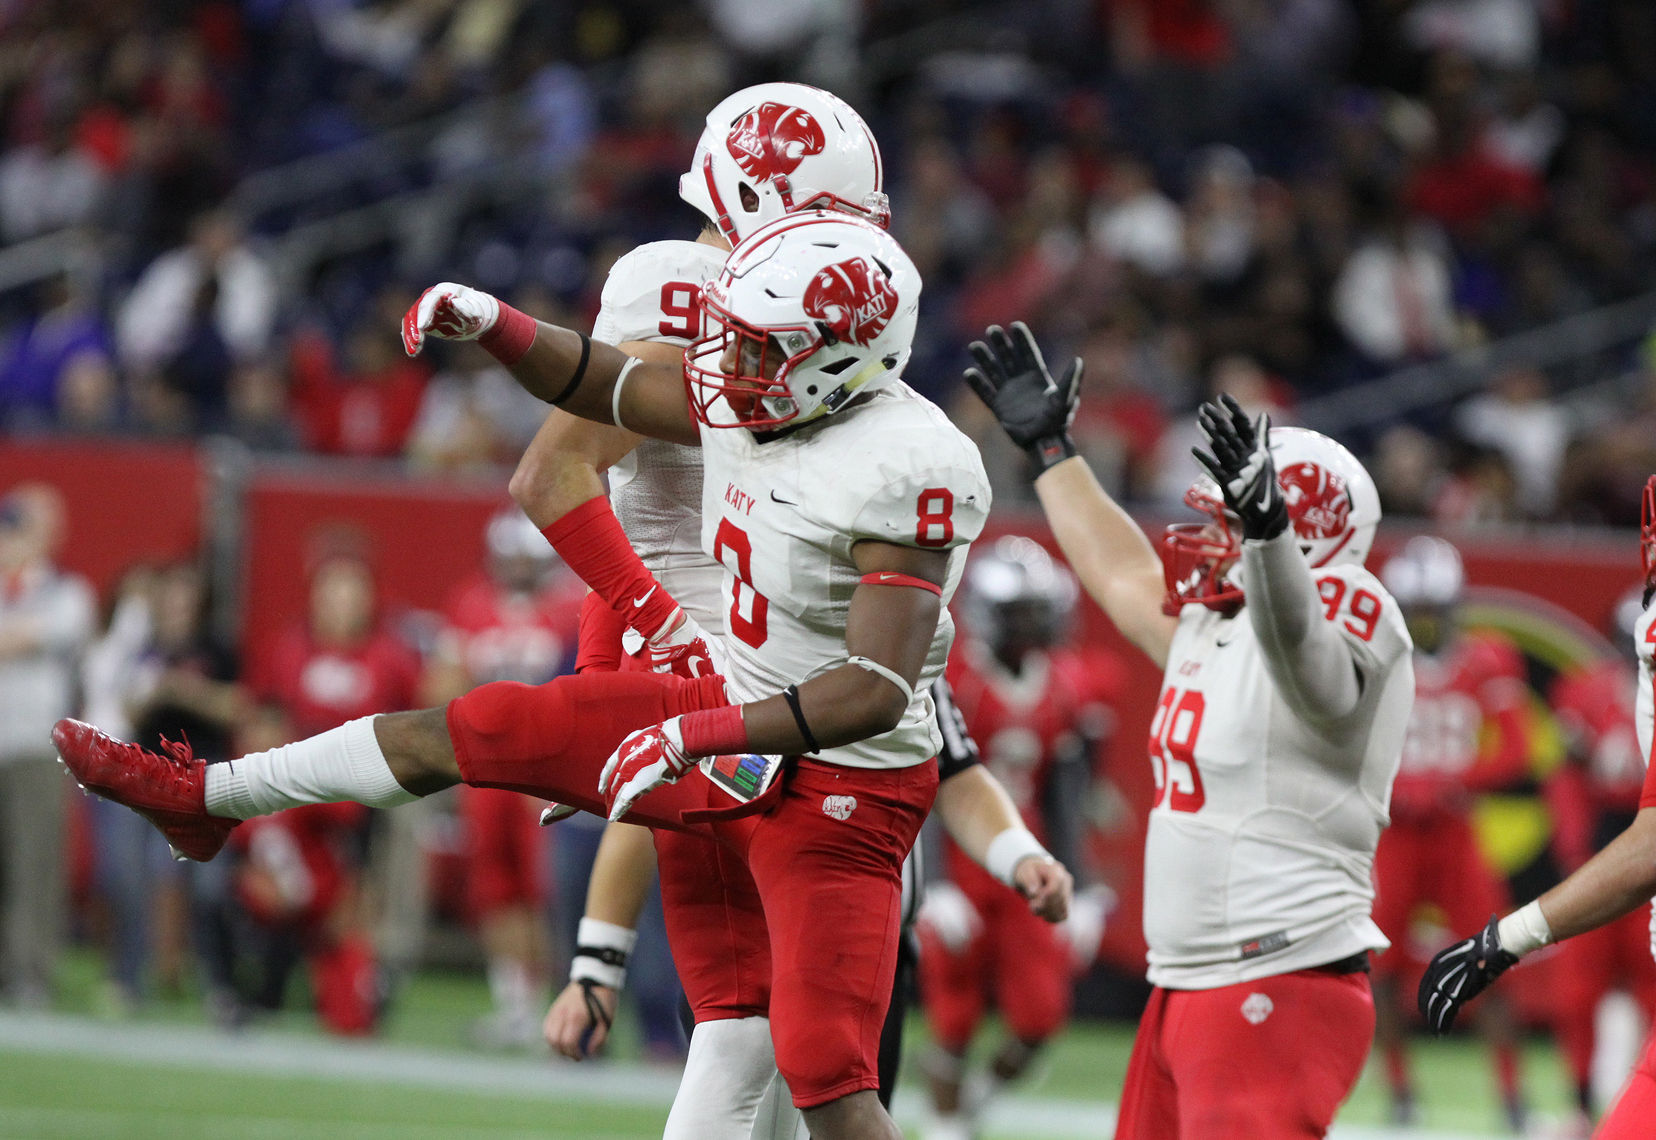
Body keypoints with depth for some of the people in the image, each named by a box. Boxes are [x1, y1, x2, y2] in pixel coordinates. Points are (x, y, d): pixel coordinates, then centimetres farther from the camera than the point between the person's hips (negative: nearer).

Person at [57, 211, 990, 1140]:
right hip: (736, 709, 8)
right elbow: (600, 385, 14)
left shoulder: (910, 471, -29)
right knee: (452, 735, 12)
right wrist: (490, 324, -5)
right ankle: (203, 800, 33)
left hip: (839, 788, -8)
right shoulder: (748, 400, -3)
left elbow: (877, 691, -33)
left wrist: (698, 737, -36)